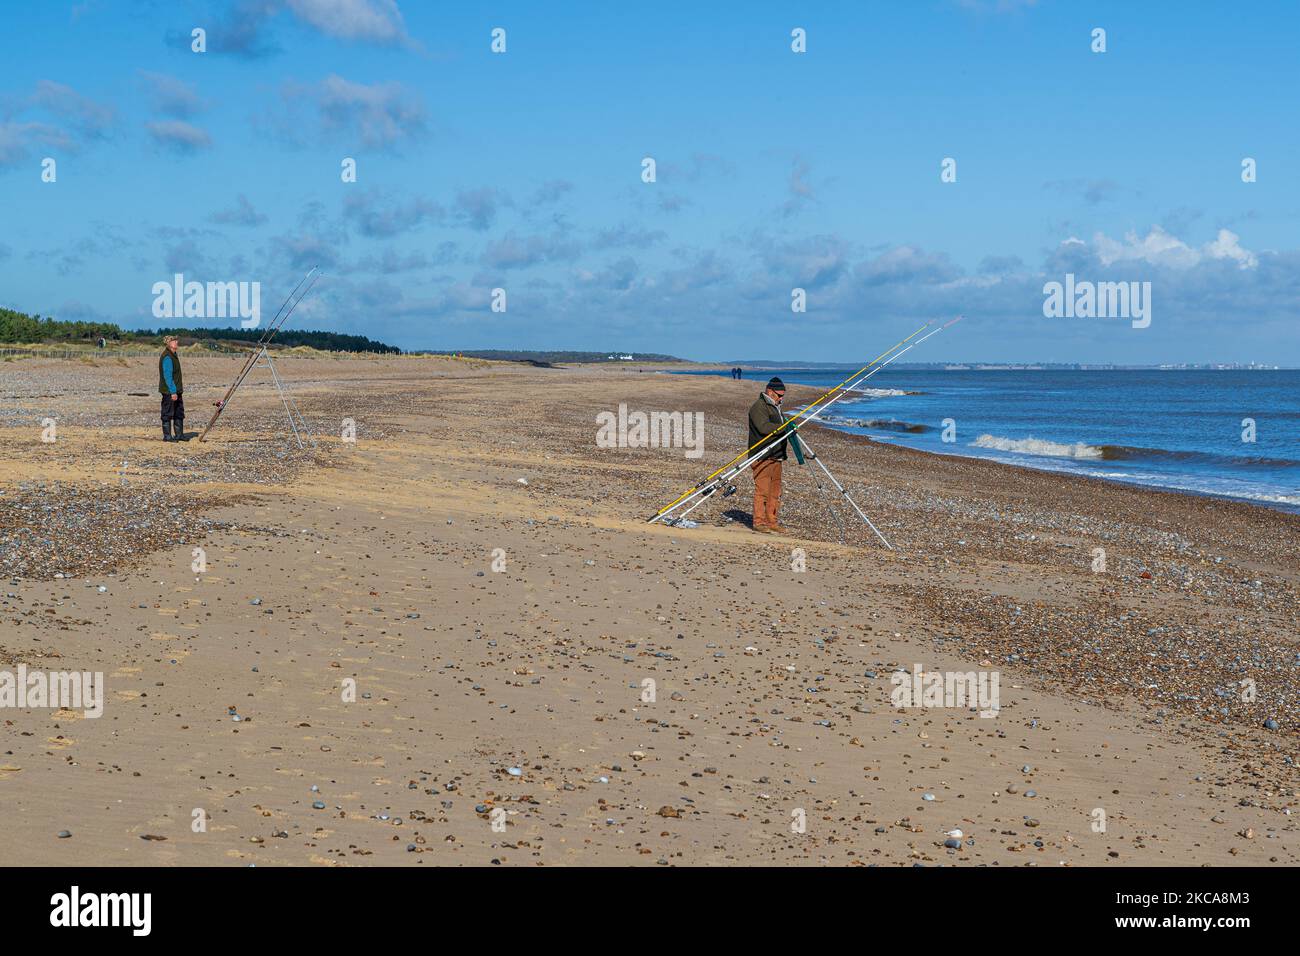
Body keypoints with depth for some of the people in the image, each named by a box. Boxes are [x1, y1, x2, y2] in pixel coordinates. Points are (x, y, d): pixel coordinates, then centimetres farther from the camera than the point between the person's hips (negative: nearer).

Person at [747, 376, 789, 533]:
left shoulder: (775, 407, 22)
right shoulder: (758, 407, -9)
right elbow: (764, 427, -23)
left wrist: (789, 434, 14)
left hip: (776, 456, 9)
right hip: (762, 457, -9)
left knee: (775, 491, 8)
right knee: (762, 489, -9)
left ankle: (772, 521, 13)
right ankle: (759, 522, -5)